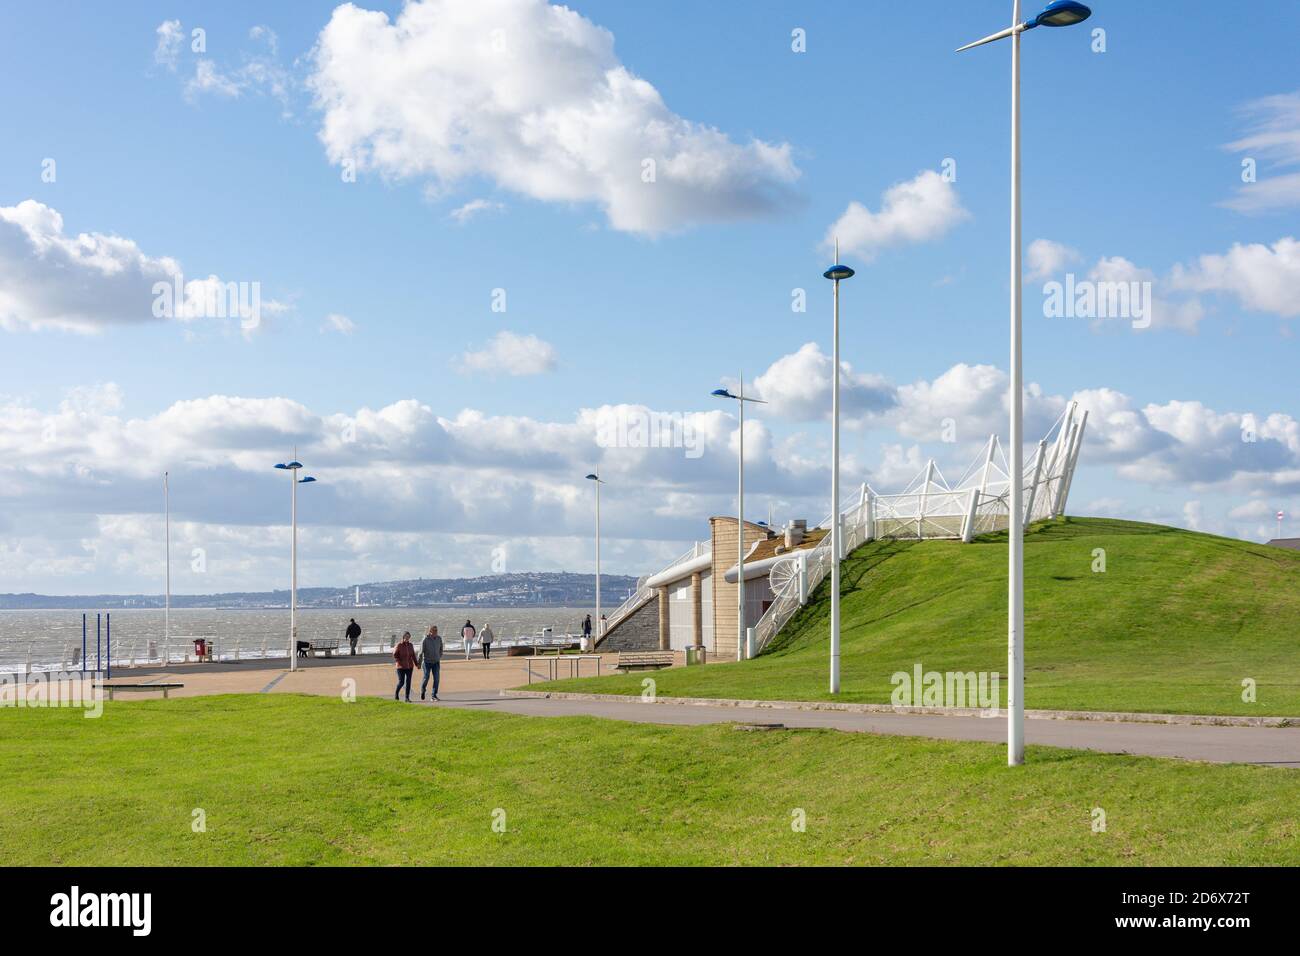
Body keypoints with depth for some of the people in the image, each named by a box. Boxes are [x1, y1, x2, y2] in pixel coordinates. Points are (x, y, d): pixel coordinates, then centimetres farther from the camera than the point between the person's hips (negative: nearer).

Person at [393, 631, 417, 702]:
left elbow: (413, 655, 12)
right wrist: (400, 662, -13)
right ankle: (396, 693, 24)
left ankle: (407, 698, 3)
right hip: (401, 667, -4)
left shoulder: (411, 645, 4)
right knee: (401, 682, -5)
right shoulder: (399, 645, -9)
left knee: (408, 682, -1)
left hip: (409, 667, 4)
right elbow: (394, 655, -5)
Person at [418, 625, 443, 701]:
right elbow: (421, 652, -10)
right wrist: (419, 663, -7)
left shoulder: (439, 639, -2)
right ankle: (422, 690, 28)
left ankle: (434, 695, -1)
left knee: (436, 678, -6)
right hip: (427, 662, -3)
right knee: (426, 678, -1)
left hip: (436, 662, 3)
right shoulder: (425, 640, -14)